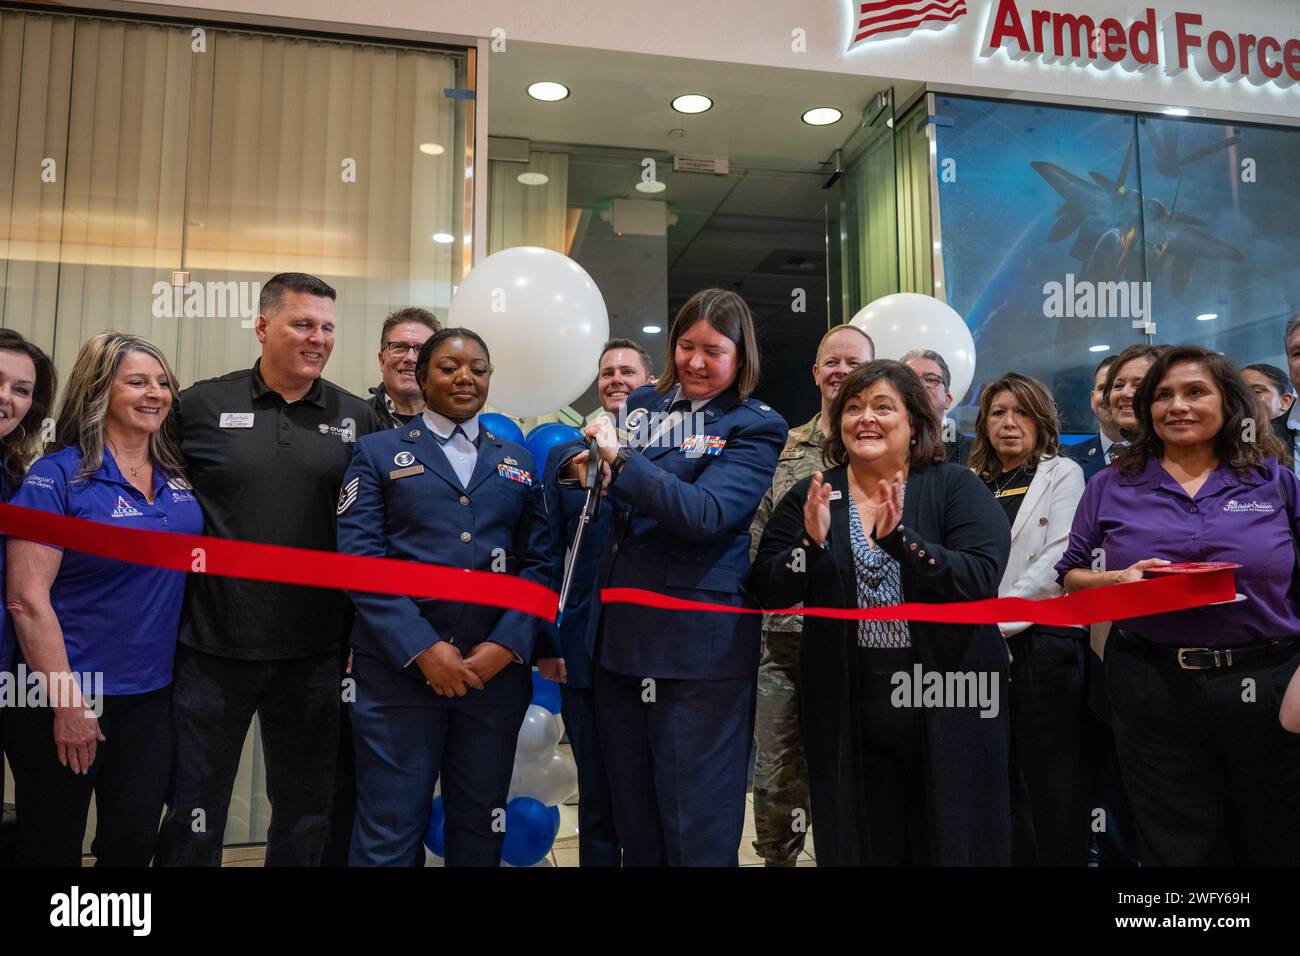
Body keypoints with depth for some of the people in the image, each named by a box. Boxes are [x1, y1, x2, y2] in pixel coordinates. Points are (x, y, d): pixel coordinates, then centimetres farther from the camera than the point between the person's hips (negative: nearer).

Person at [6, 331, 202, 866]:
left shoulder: (179, 479, 4)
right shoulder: (57, 476, -11)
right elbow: (26, 598, -14)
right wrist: (67, 701, -15)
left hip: (153, 696, 4)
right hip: (67, 697, -4)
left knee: (134, 843, 11)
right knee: (51, 849, 11)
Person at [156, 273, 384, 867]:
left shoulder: (357, 418, 3)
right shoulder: (201, 405, 0)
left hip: (315, 654, 1)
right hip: (211, 646, -1)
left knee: (306, 809, 15)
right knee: (193, 811, 12)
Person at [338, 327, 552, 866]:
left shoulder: (518, 461, 14)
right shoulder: (378, 452, 7)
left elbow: (539, 562, 6)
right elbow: (360, 560, -5)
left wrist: (507, 645, -9)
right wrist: (422, 649, -14)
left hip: (498, 669, 3)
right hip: (399, 668, -2)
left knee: (479, 826, 13)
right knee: (389, 833, 2)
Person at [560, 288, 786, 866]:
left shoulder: (756, 428, -5)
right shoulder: (642, 403, 11)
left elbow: (704, 514, -20)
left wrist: (619, 459, -24)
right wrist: (583, 466, -1)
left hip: (699, 645, -5)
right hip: (620, 630, 6)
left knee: (696, 828, 3)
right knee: (632, 820, 18)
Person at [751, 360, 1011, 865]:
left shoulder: (957, 487, -4)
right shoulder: (810, 497, 3)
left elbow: (981, 580, -16)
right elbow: (768, 591, -2)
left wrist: (900, 539, -28)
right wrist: (811, 544, -20)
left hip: (948, 696, -2)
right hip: (845, 703, 2)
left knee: (951, 841, 12)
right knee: (857, 842, 14)